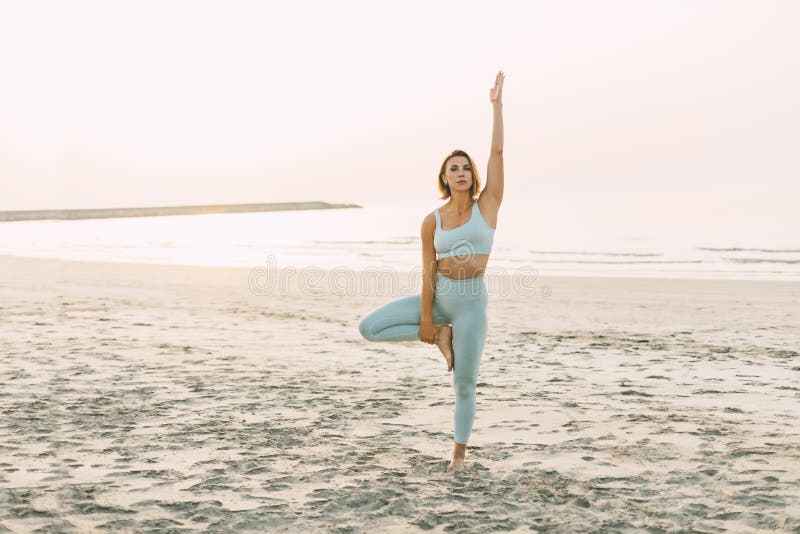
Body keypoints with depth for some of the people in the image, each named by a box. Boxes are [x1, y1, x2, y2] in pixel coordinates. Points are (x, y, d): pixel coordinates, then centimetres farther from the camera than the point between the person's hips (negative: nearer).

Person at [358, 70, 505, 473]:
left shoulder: (486, 205, -2)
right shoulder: (432, 221, 1)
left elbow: (498, 153, -8)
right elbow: (428, 272, -1)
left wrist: (497, 104, -10)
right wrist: (425, 319, -5)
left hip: (472, 301, -2)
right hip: (438, 297, 2)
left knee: (465, 384, 1)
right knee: (368, 328, -10)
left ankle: (459, 454, 19)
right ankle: (438, 335, 6)